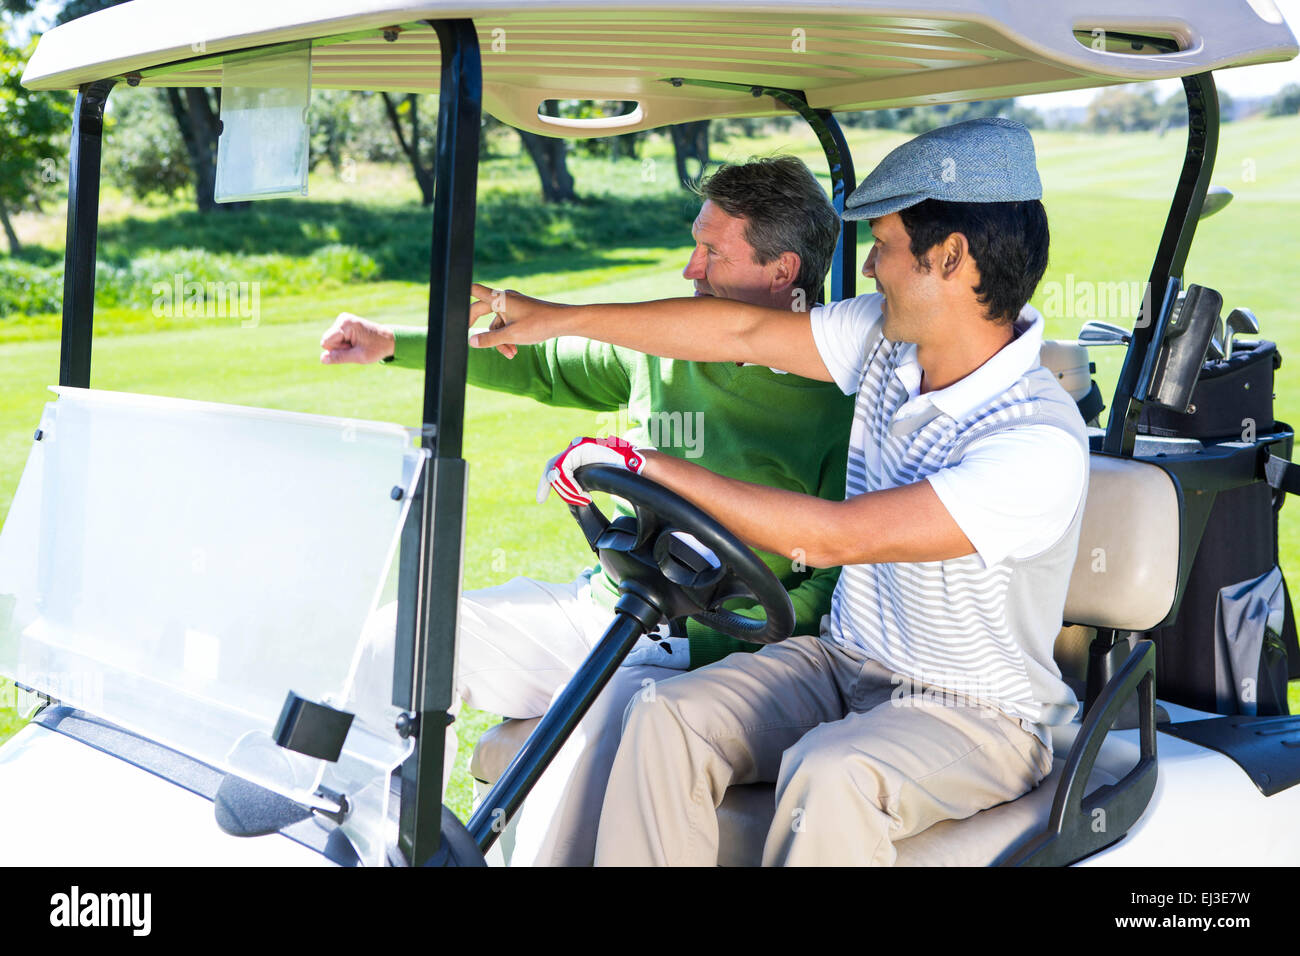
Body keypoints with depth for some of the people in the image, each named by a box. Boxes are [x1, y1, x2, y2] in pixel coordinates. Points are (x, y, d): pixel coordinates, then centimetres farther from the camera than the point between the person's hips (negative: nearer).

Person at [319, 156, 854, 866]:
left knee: (600, 711, -37)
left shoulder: (842, 398, -9)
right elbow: (542, 366, 21)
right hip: (595, 604, 7)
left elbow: (841, 574, -13)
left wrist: (713, 655, -23)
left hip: (696, 646, -7)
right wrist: (391, 345, 17)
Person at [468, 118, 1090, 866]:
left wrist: (645, 465, -23)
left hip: (974, 713, -7)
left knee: (830, 777, -37)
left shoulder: (1042, 446, -26)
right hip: (841, 663, 7)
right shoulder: (892, 335, -1)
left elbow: (835, 536, -28)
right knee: (664, 721, -18)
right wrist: (559, 319, 10)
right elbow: (746, 332, 7)